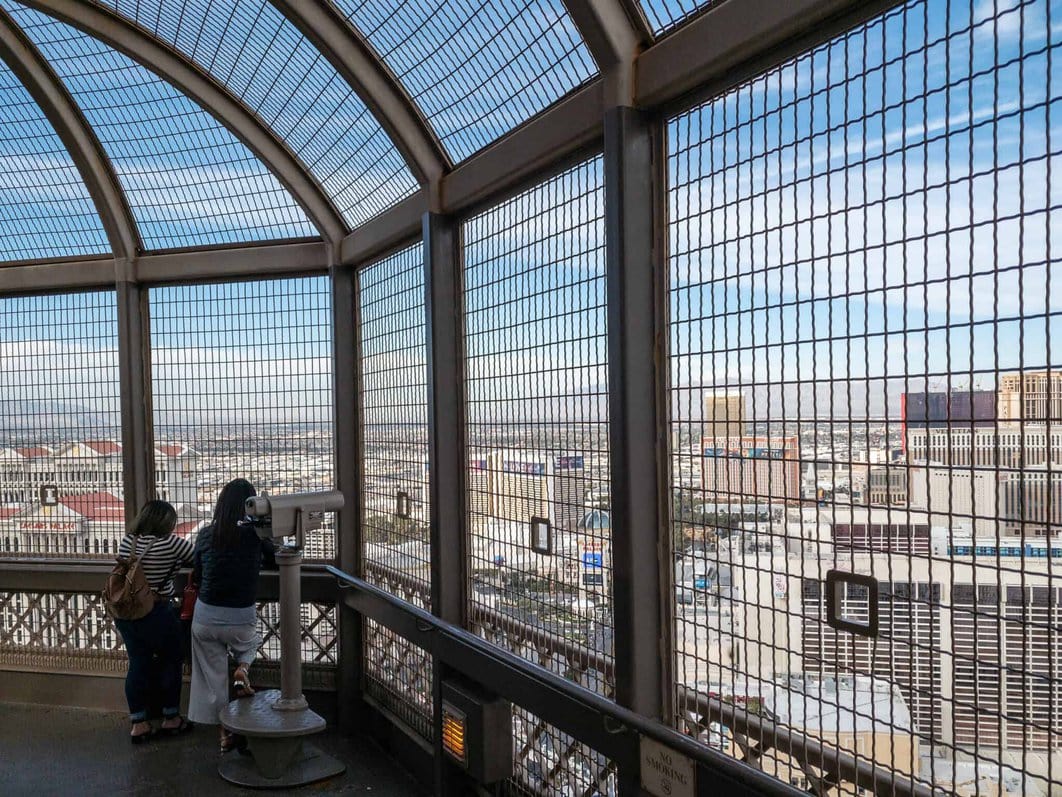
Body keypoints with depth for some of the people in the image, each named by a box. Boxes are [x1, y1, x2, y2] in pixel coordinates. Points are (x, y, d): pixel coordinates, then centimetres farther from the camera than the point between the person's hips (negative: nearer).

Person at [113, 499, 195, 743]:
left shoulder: (126, 542, 1)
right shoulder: (170, 544, -16)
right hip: (157, 613, -5)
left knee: (138, 664, 13)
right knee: (171, 662, 12)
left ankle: (138, 724, 18)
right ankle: (171, 719, 23)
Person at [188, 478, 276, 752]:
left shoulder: (205, 535, -2)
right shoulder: (255, 534, -10)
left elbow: (197, 576, 11)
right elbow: (275, 561, 7)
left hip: (206, 616, 2)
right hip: (241, 617, -2)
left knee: (213, 677, 17)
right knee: (249, 646, 32)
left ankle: (225, 735, 22)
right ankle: (242, 671, 2)